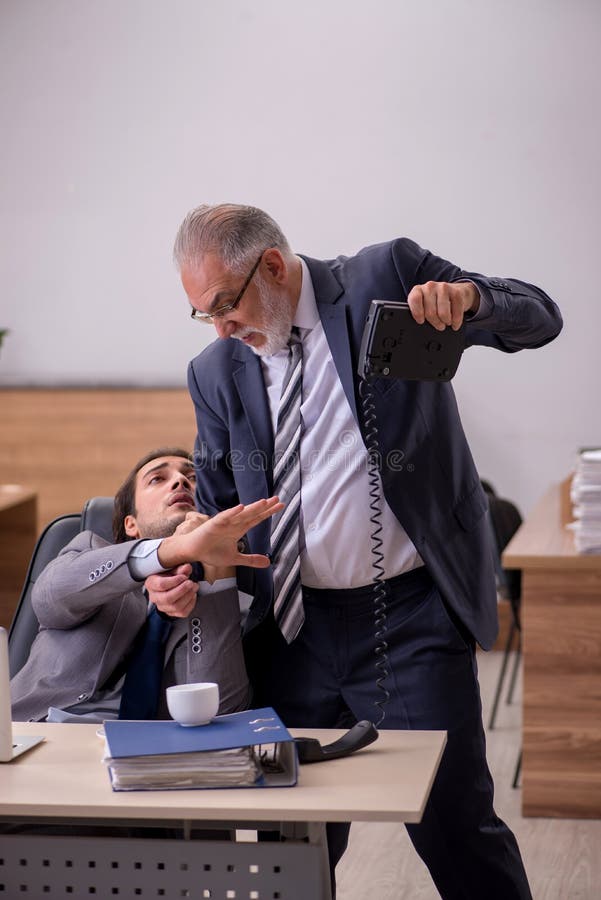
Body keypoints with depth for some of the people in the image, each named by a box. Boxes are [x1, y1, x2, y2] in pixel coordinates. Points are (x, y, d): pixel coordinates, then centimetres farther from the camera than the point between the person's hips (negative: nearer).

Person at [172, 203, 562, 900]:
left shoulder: (387, 275, -3)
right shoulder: (216, 373, 6)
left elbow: (540, 319, -3)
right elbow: (218, 507, 14)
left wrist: (468, 297, -25)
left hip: (411, 618, -4)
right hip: (293, 628, 4)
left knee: (453, 824, -3)